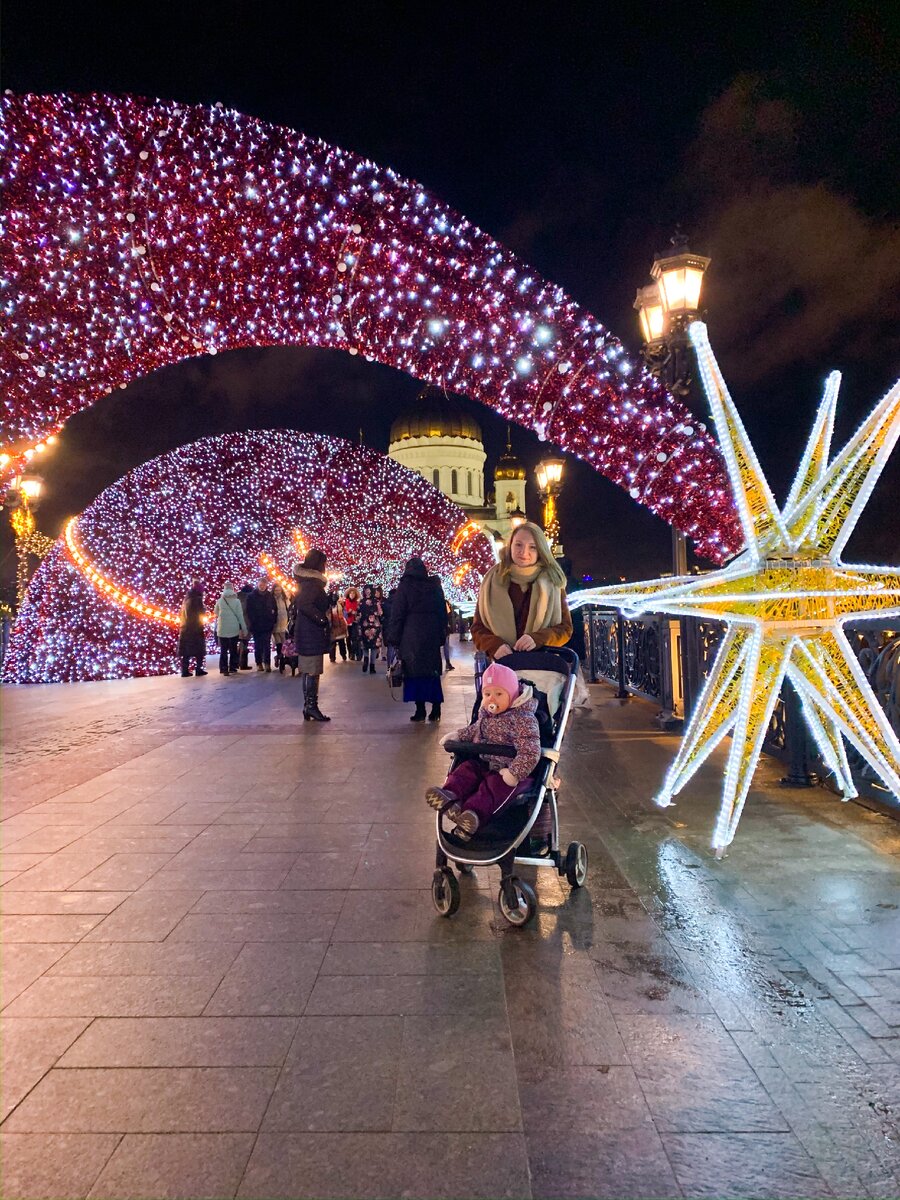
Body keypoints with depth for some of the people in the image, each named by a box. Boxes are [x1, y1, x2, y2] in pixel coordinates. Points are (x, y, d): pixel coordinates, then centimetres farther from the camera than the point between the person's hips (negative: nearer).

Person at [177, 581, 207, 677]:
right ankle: (198, 669, 0)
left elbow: (184, 614, 15)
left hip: (185, 628, 6)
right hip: (196, 629, -6)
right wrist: (204, 611, 9)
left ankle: (185, 670, 5)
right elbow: (202, 613, -10)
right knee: (199, 650, 4)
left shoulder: (187, 599, 12)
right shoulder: (197, 599, -10)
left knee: (186, 651, 7)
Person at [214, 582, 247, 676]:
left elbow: (216, 614, 13)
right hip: (234, 629, -1)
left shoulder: (219, 601, 0)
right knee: (233, 650, 9)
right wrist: (243, 629, 0)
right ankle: (232, 668, 7)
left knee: (223, 650, 6)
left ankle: (223, 669, 2)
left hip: (222, 629, 1)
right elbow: (240, 616, -4)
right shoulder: (236, 601, -5)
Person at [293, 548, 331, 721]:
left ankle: (308, 706, 17)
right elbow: (304, 604, -30)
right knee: (313, 671, -7)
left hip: (304, 632, 10)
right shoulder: (313, 582, -15)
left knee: (307, 671, 12)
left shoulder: (306, 581, 14)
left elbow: (298, 602, 23)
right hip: (312, 634, -10)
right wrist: (322, 618, -24)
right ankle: (311, 706, -5)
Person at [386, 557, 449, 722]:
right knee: (432, 671, 9)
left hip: (411, 636, -4)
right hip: (432, 635, 4)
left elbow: (397, 614, -5)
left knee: (415, 671, 0)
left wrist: (394, 638, -1)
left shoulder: (405, 586, -3)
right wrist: (441, 635, 16)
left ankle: (420, 710, -3)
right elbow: (443, 612, 11)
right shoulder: (435, 585, 9)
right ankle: (435, 709, 7)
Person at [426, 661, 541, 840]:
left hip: (508, 771, -8)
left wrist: (515, 773, -33)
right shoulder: (485, 713, 6)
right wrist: (456, 736, 20)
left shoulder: (523, 719, -18)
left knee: (495, 786, -31)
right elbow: (475, 729, 30)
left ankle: (475, 813, -53)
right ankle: (451, 797, -40)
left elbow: (530, 752, -25)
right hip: (483, 763, 8)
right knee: (465, 770, -14)